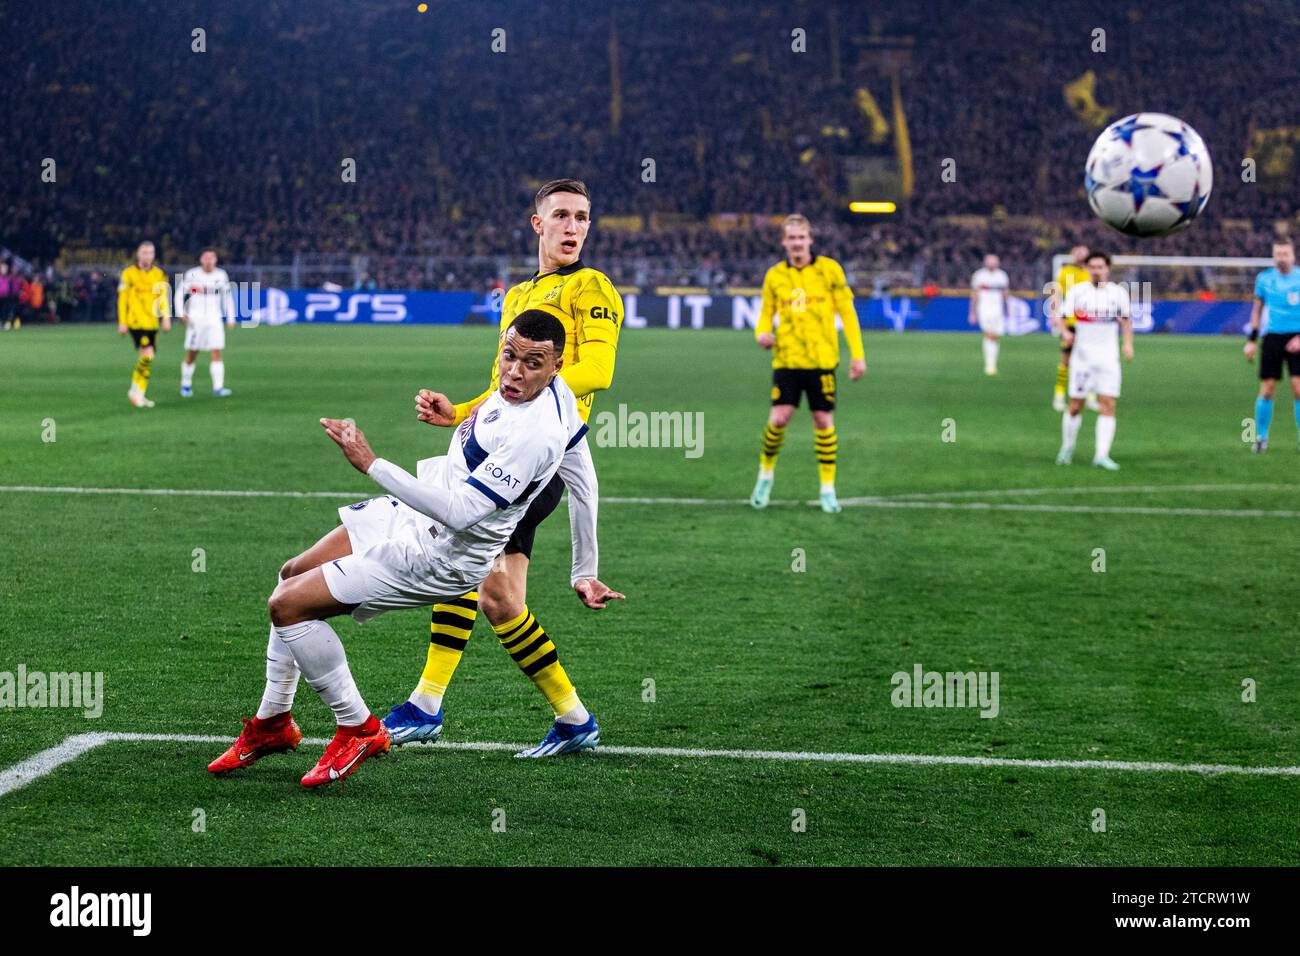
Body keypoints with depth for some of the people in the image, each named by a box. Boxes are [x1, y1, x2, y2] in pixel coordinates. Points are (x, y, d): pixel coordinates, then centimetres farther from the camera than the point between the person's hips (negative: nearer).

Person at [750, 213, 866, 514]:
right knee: (779, 418, -10)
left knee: (824, 421, 0)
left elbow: (847, 312, 2)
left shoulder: (829, 269, 0)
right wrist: (762, 333, -10)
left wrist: (857, 354, -2)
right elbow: (766, 313, 14)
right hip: (786, 358, 1)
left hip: (821, 359, -1)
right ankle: (766, 474, 15)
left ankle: (828, 489, 11)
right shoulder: (775, 276, 5)